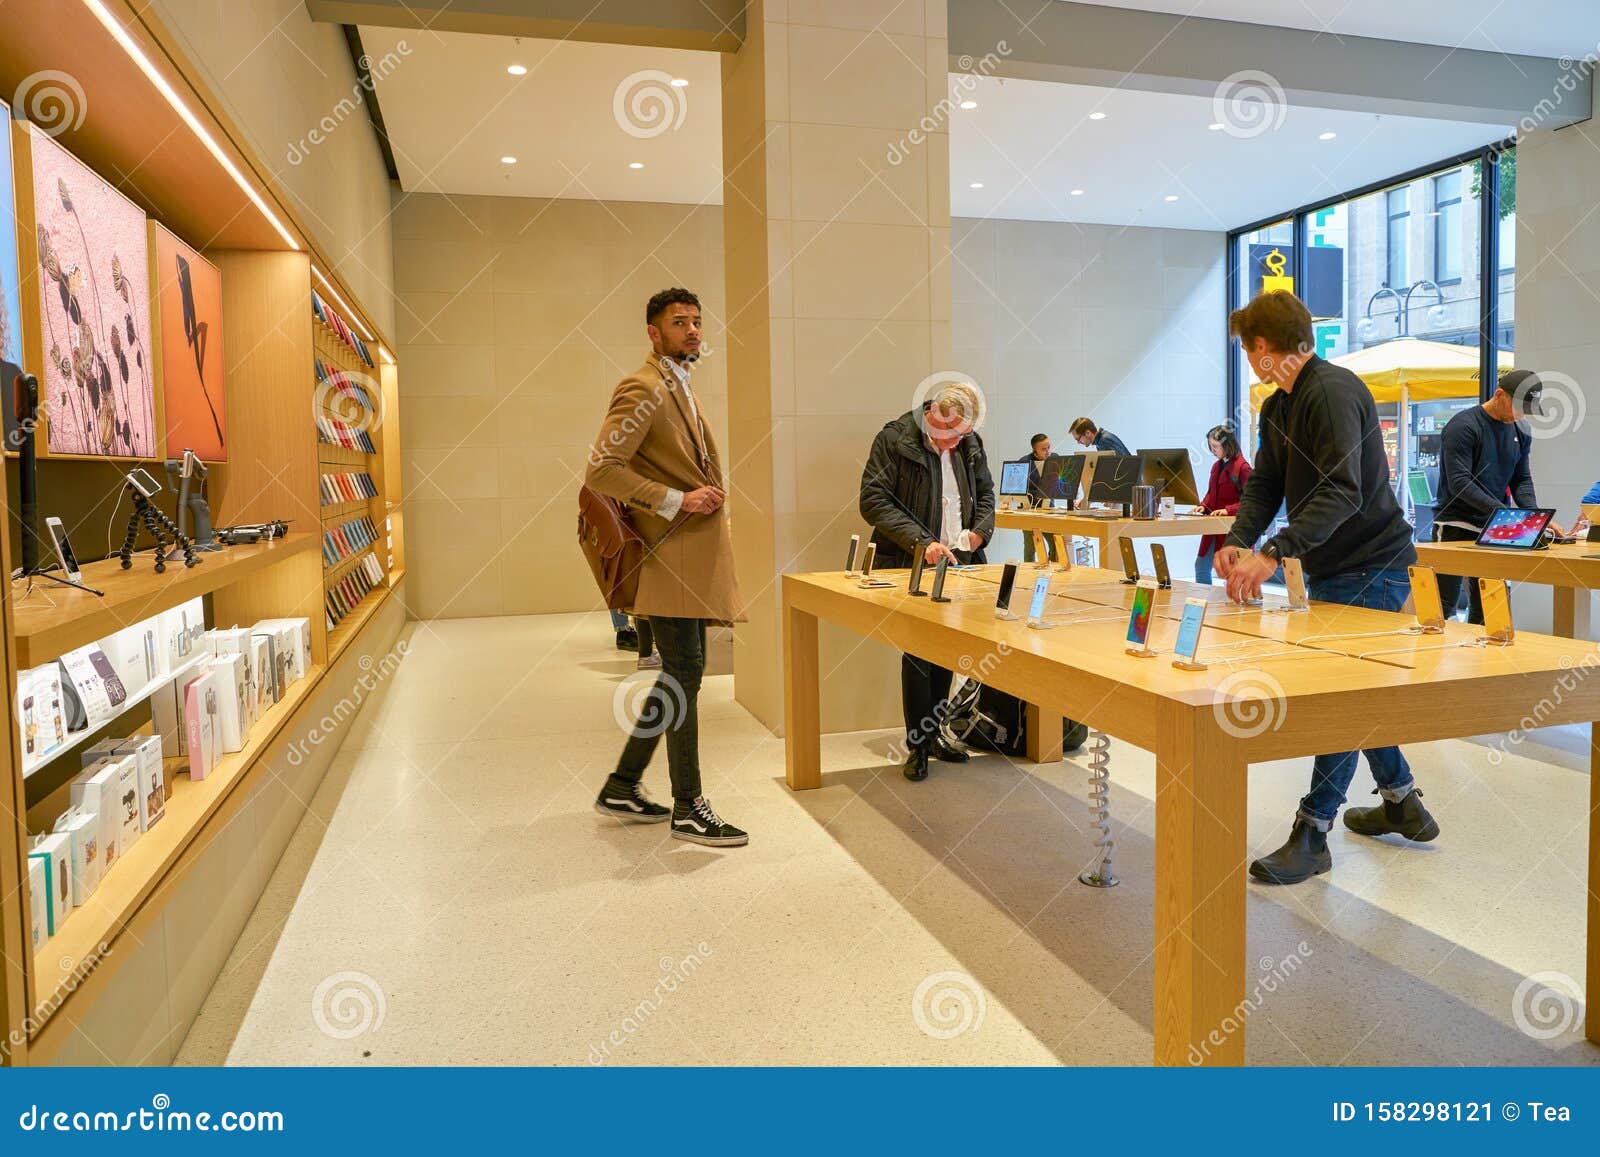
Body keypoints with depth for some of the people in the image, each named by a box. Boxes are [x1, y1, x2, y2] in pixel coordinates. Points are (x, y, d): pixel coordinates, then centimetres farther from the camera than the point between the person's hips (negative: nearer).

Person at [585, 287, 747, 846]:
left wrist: (706, 495, 12)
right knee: (684, 675, -4)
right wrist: (677, 500, -21)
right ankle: (689, 808, 6)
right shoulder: (642, 389, -11)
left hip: (696, 553, 10)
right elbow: (600, 469, -20)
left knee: (680, 673, 14)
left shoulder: (681, 388, 20)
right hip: (670, 554, -10)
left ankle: (623, 788, 25)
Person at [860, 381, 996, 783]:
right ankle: (917, 745, 6)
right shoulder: (895, 438, -9)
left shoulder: (970, 443, 8)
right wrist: (921, 542, -21)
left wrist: (980, 529, 1)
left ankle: (934, 733, 22)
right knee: (918, 652, -6)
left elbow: (985, 492, 22)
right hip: (911, 565, -5)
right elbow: (873, 500, -14)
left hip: (957, 562, 5)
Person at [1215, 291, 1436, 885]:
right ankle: (1402, 803, 34)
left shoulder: (1333, 391, -20)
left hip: (1370, 568, -10)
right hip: (1333, 568, 10)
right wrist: (1238, 541, -13)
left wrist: (1273, 553, -37)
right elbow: (1264, 484, 5)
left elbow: (1342, 492, -30)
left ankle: (1313, 832, 1)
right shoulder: (1278, 408, 10)